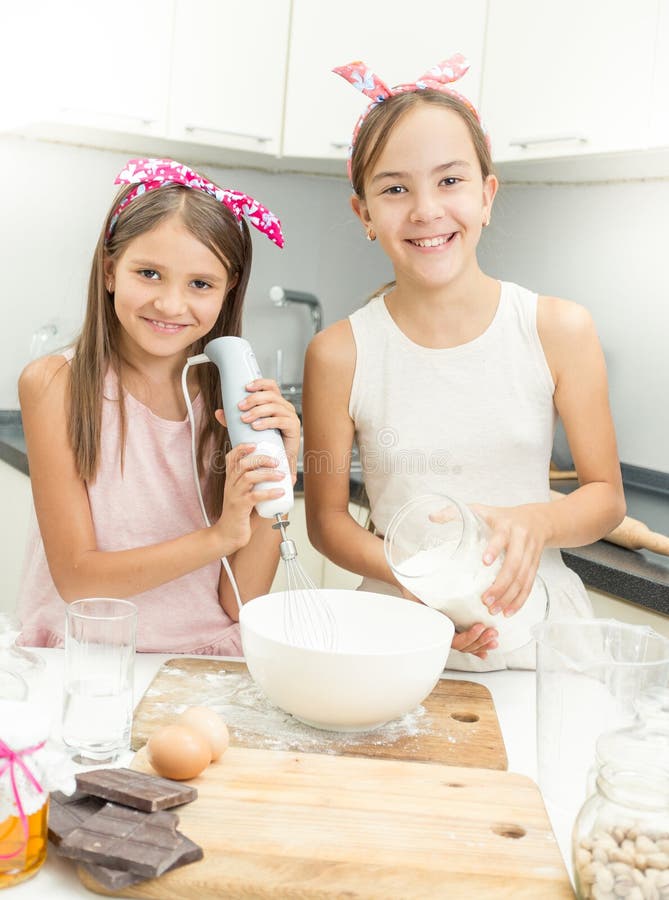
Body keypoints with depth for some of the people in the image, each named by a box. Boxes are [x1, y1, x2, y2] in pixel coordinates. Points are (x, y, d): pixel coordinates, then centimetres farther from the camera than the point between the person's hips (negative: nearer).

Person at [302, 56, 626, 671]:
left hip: (539, 629, 1)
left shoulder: (560, 331, -2)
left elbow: (606, 495, 5)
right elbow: (327, 518, 4)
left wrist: (537, 521, -15)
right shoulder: (340, 354, -4)